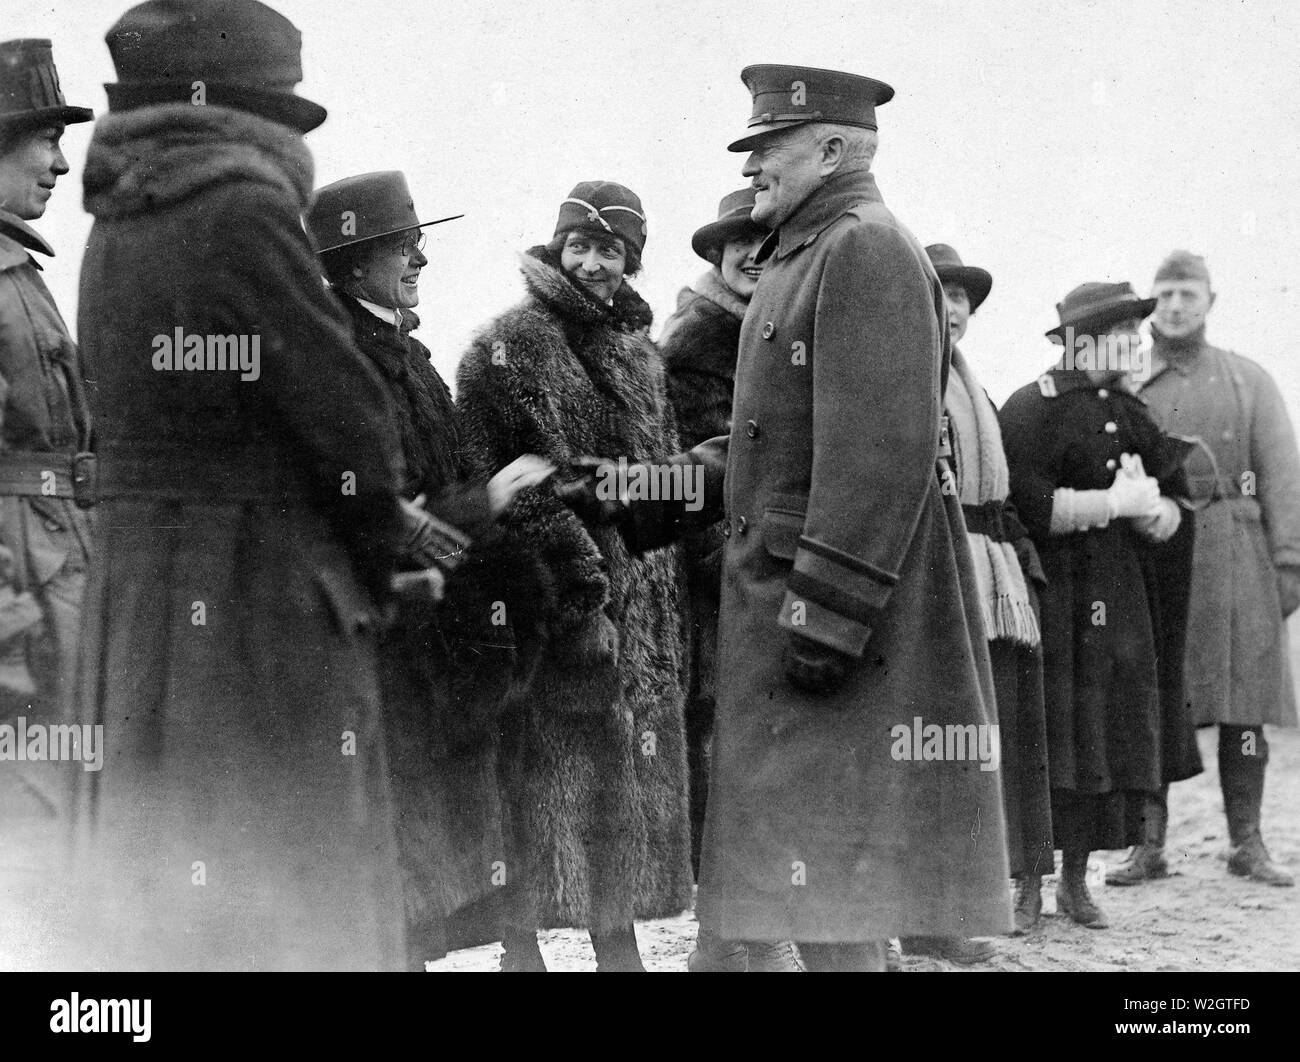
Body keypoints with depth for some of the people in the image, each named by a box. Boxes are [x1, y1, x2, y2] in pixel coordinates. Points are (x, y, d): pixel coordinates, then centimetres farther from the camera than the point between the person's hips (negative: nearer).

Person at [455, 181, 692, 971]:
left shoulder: (642, 355, 17)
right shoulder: (511, 343, -5)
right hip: (543, 604, -7)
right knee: (540, 777, -5)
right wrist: (582, 582, -17)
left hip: (637, 603, 7)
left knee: (628, 780, 9)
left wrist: (665, 601, 13)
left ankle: (619, 942, 17)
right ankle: (520, 944, 3)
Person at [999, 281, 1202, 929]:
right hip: (1054, 596, -6)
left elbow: (1173, 516, 12)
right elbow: (1025, 506, -20)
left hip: (1121, 599, 7)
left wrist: (1150, 508, -11)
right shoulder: (1031, 410, -7)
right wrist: (1115, 500, -14)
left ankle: (1076, 880, 17)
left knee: (1109, 739, 6)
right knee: (1047, 737, -5)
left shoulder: (1131, 414, 14)